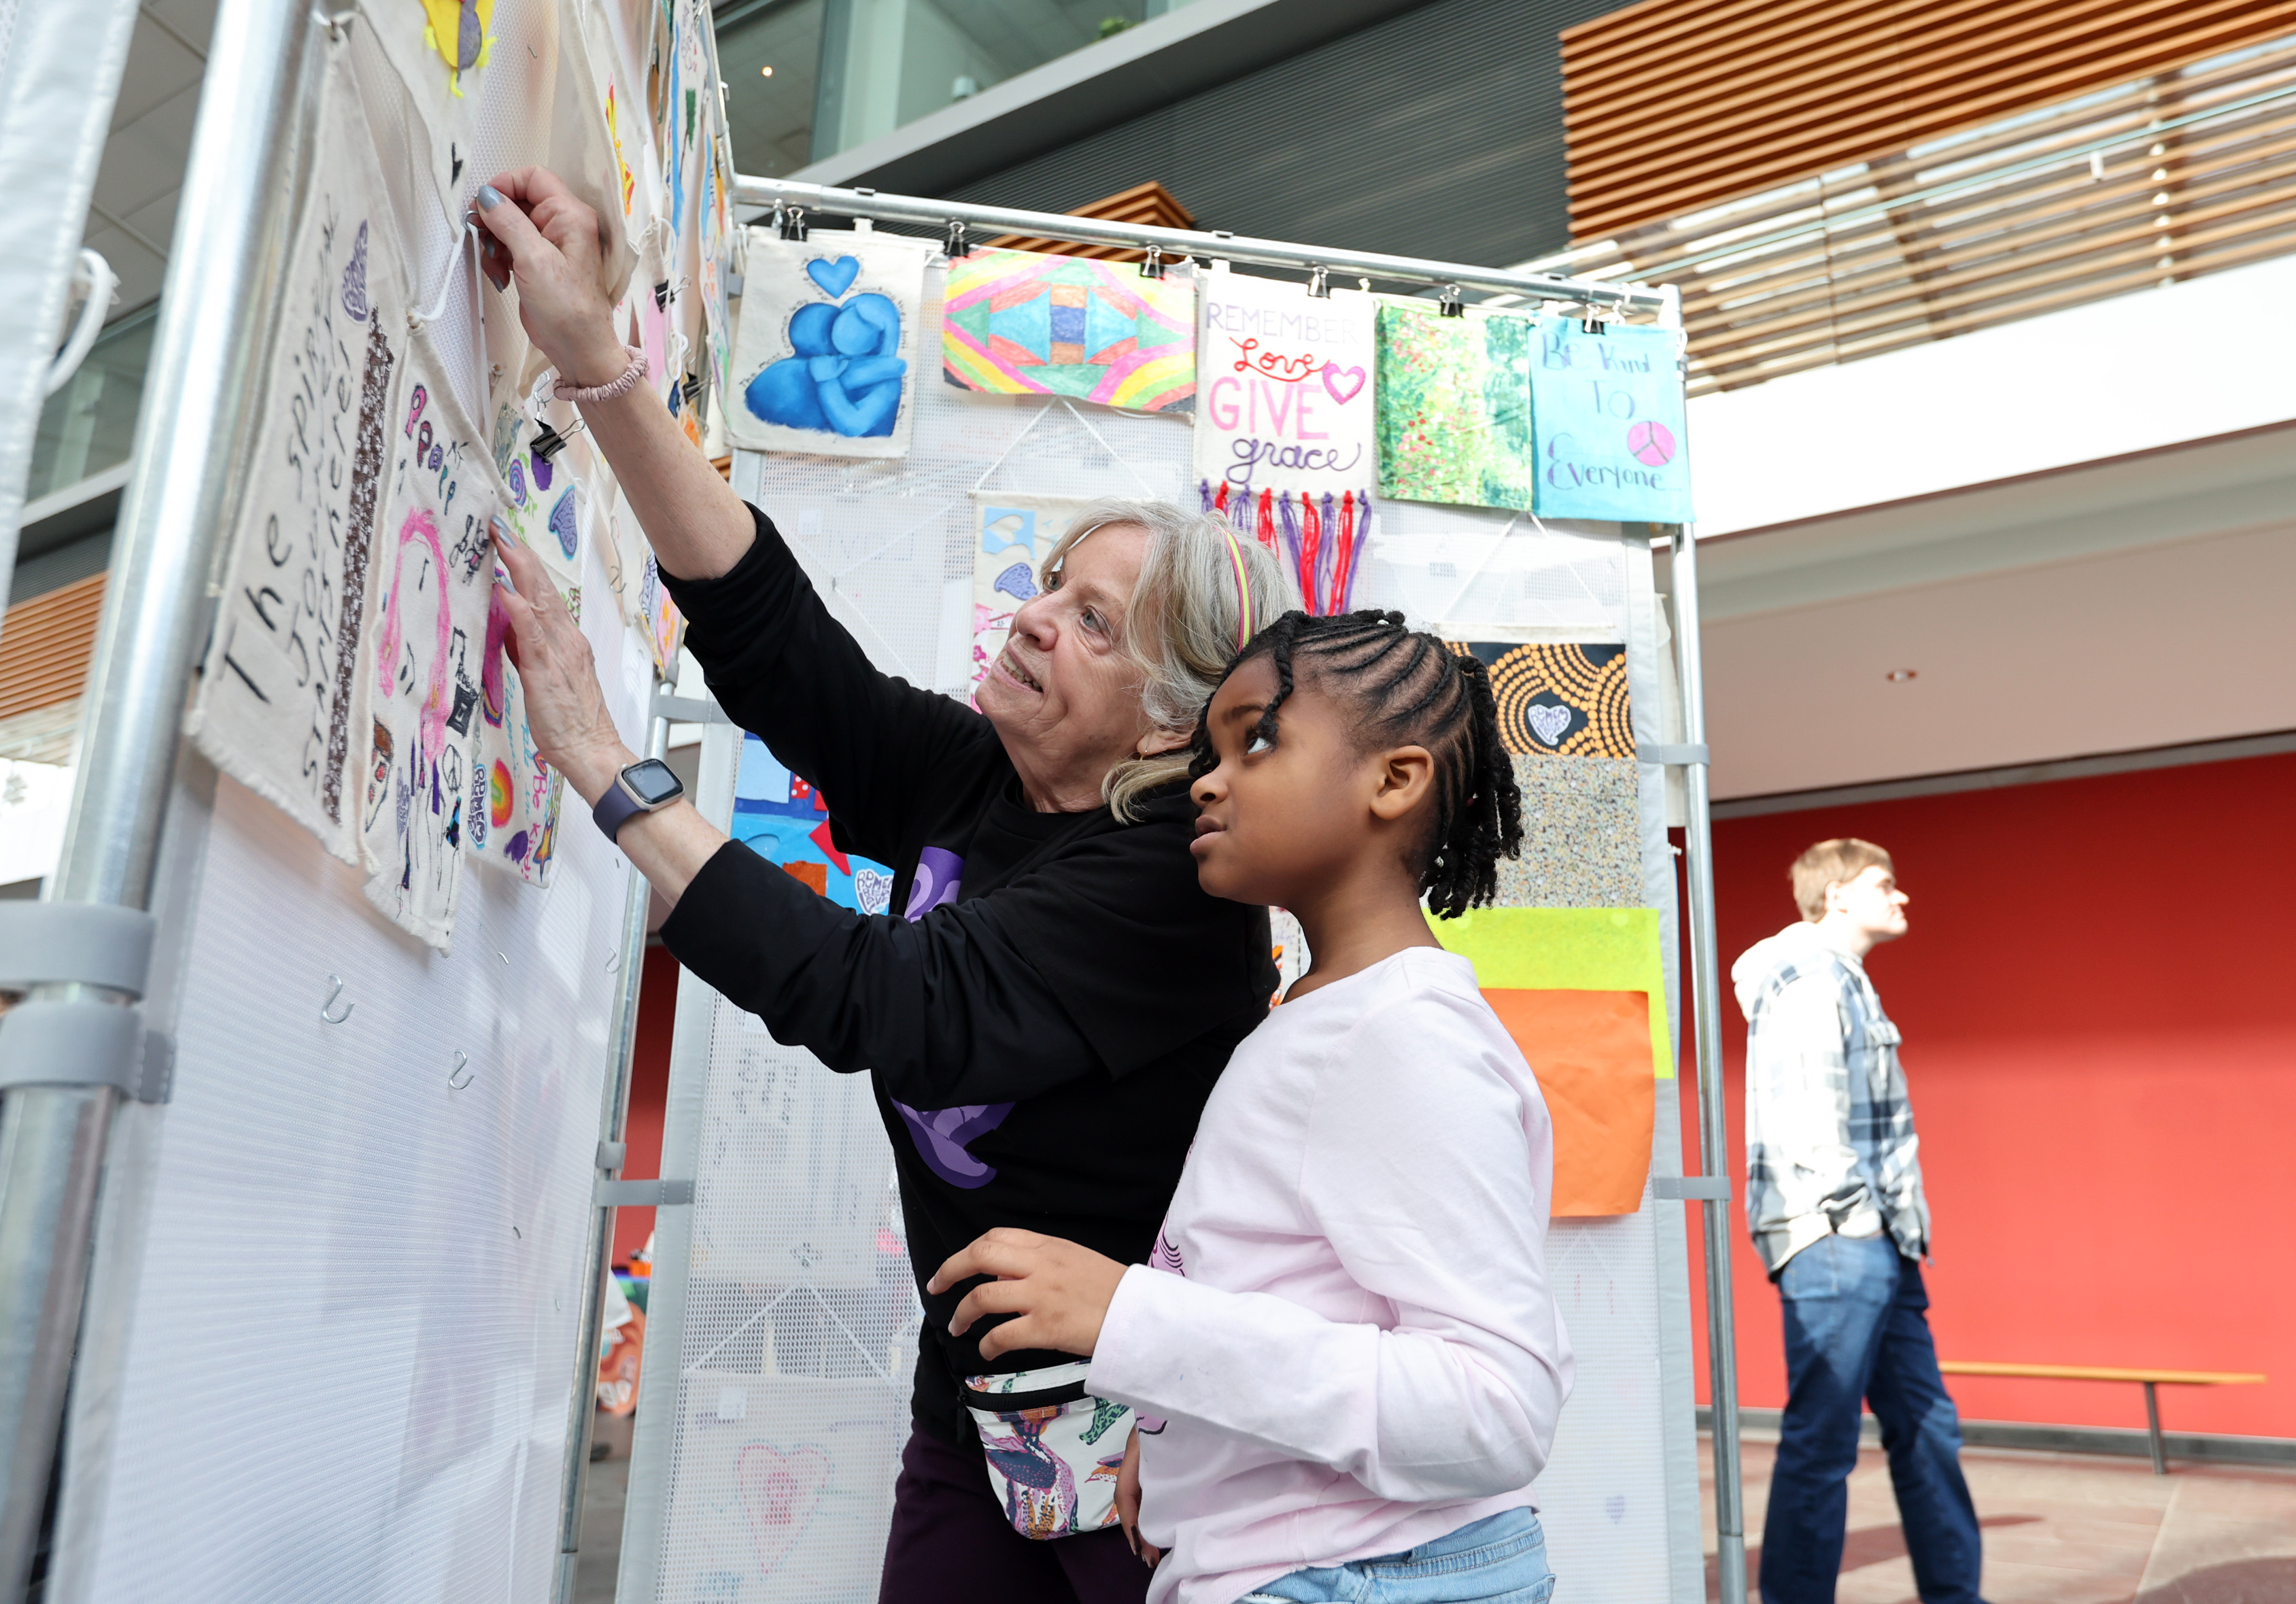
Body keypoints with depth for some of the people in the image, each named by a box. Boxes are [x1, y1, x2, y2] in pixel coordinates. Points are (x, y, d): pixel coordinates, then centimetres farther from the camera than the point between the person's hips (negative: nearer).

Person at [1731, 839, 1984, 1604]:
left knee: (1926, 1426, 14)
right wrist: (1855, 1215, -16)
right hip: (1835, 1242, -10)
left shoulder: (1845, 980, 22)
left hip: (1875, 1244, 10)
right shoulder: (1808, 977, -8)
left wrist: (1898, 1228, 15)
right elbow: (1809, 1111, -19)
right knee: (1820, 1441, -6)